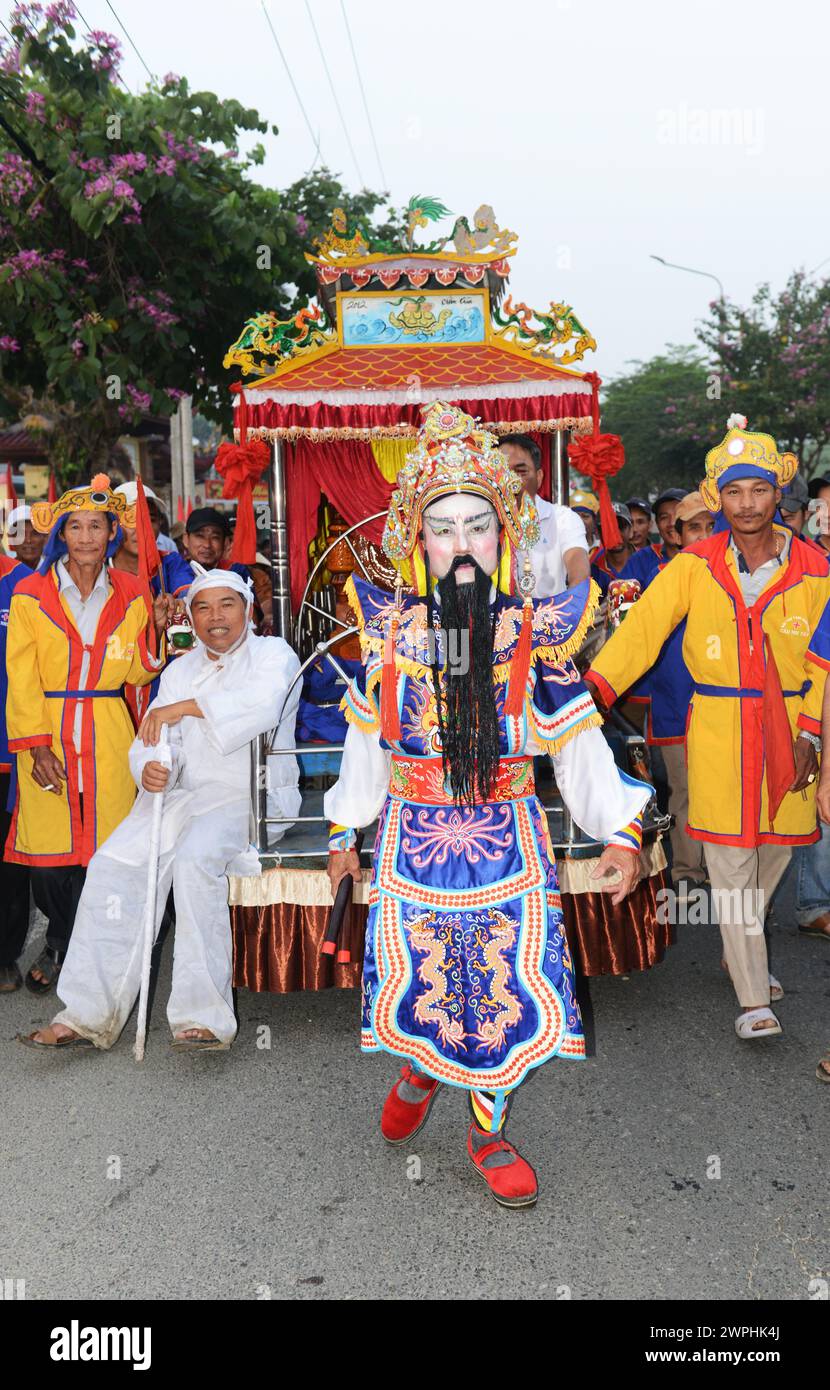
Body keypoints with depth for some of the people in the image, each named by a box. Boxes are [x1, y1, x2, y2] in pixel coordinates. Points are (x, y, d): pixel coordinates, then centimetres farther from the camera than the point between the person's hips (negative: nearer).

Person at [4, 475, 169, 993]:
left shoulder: (130, 594, 7)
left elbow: (134, 672, 6)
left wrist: (158, 630, -9)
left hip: (108, 734, 1)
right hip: (46, 730, -1)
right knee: (50, 846, 0)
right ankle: (61, 946, 23)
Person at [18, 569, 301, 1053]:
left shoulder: (274, 653, 3)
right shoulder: (180, 671, 21)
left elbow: (263, 703, -21)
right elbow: (152, 741, 12)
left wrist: (186, 706, -18)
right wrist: (150, 768, -12)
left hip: (253, 797, -5)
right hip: (184, 795, 6)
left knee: (195, 858, -33)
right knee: (113, 862, -17)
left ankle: (205, 1018, -29)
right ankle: (88, 1015, -13)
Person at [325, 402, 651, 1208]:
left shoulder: (533, 632, -4)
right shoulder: (391, 630, -1)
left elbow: (578, 741, 0)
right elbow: (365, 740, 6)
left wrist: (619, 832, -5)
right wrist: (344, 833, 11)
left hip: (508, 841, 0)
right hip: (411, 841, 1)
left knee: (505, 990, 4)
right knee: (418, 983, 8)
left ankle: (487, 1131, 28)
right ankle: (417, 1071, 43)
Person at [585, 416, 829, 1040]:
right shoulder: (694, 567, -2)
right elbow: (642, 630, -10)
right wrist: (592, 691, -22)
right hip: (719, 729, -2)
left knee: (775, 849, 13)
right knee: (731, 864, -2)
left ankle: (745, 950, 38)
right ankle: (754, 999, 7)